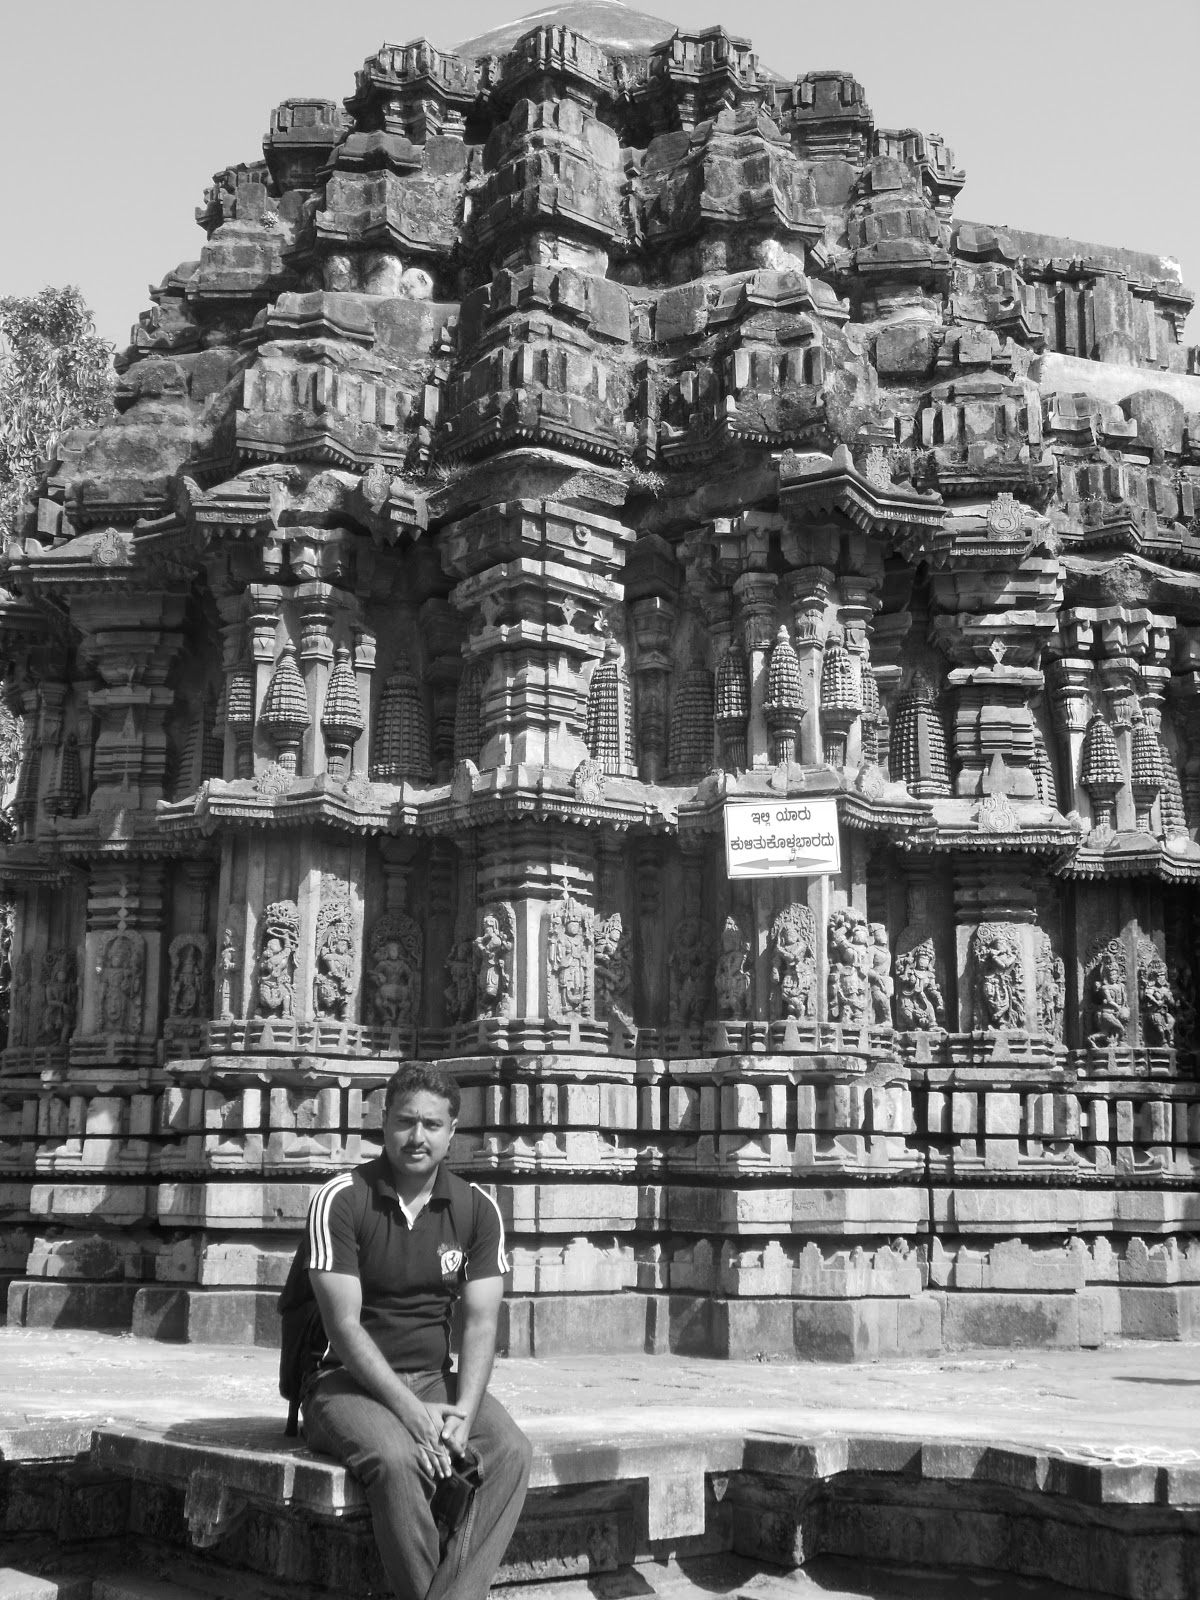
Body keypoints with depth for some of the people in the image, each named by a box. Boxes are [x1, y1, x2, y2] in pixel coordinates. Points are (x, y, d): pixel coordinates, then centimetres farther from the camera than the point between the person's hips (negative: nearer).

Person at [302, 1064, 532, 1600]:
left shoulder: (478, 1209, 3)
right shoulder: (340, 1199, -9)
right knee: (399, 1459, -34)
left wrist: (463, 1412, -19)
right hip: (347, 1380, -4)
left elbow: (480, 1322, -2)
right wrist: (411, 1412, -23)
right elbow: (344, 1325, -14)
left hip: (435, 1378, 4)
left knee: (510, 1450, -24)